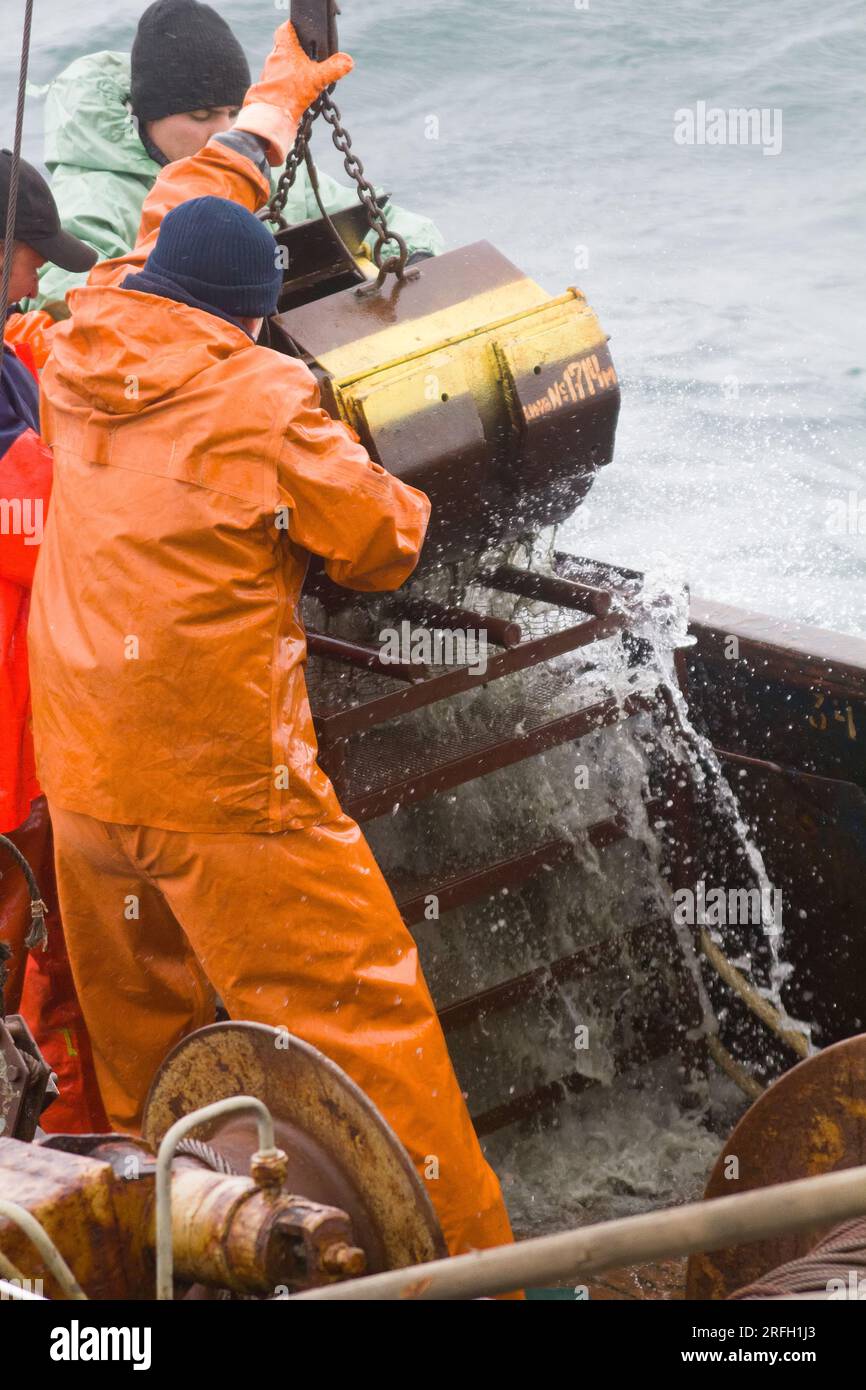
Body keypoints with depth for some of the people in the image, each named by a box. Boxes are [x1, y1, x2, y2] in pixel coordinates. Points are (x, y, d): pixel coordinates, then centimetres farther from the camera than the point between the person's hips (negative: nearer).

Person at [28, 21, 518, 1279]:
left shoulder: (85, 354, 6)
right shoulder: (264, 403, -12)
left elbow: (174, 221, 23)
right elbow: (382, 547, -3)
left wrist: (273, 107, 35)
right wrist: (398, 495, 19)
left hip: (84, 783, 7)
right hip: (227, 789, -7)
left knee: (139, 1040, 16)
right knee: (359, 1020, -3)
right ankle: (464, 1261, 0)